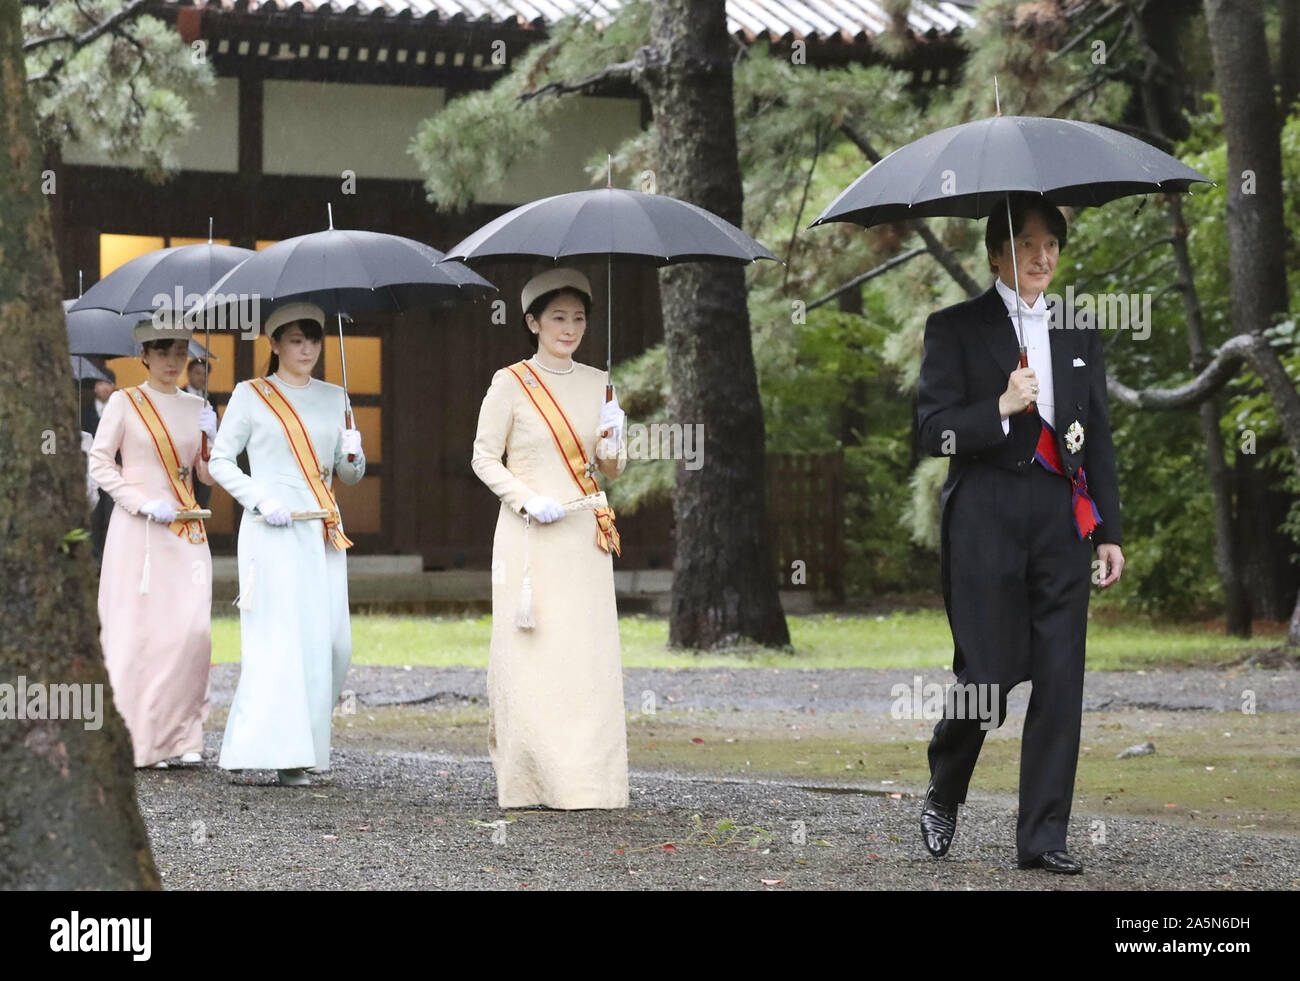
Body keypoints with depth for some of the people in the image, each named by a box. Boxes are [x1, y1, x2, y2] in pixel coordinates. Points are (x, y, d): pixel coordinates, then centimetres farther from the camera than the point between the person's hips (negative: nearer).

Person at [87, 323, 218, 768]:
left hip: (186, 532, 4)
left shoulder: (195, 408, 14)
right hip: (137, 530, -4)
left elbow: (208, 476, 14)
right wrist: (143, 503, -12)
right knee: (137, 629, -7)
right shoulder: (124, 402, 2)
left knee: (193, 630, -7)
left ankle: (182, 736, 0)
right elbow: (98, 463, -2)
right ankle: (137, 741, -2)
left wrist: (211, 438, -5)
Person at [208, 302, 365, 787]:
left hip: (323, 531, 5)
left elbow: (348, 475, 21)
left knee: (332, 639, -3)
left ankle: (309, 741, 11)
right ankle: (279, 752, -11)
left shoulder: (333, 397, 17)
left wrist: (353, 456, -2)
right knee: (279, 635, -11)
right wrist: (259, 498, -11)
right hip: (271, 531, -5)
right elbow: (221, 460, 4)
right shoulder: (250, 395, 4)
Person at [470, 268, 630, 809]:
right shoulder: (510, 383, -1)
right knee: (531, 656, -7)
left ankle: (588, 780, 2)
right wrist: (528, 500, -15)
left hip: (585, 538, 4)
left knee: (590, 657, -1)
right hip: (528, 537, -4)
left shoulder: (597, 383, 12)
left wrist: (612, 444, -7)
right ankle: (529, 781, -2)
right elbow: (484, 458, -1)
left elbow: (612, 471, 16)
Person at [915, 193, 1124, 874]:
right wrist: (1002, 408, -20)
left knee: (1060, 679, -1)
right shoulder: (955, 328, 2)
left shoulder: (1079, 334, 16)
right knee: (988, 673, -5)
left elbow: (1099, 438, 16)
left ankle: (1043, 836, 4)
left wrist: (1108, 530, 11)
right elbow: (933, 430, -5)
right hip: (988, 519, -4)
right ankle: (942, 797, 21)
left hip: (1062, 518, 4)